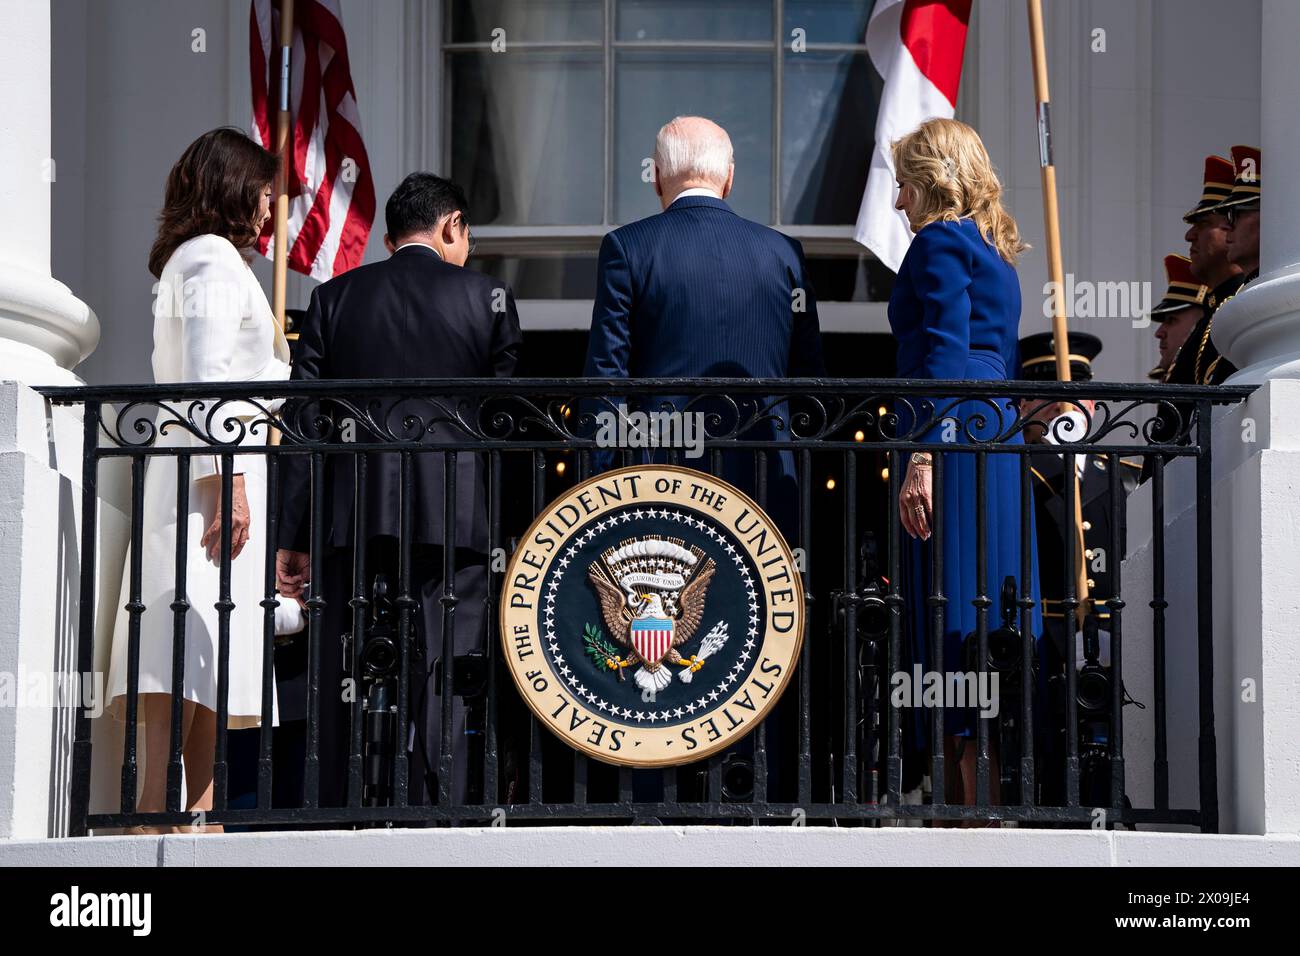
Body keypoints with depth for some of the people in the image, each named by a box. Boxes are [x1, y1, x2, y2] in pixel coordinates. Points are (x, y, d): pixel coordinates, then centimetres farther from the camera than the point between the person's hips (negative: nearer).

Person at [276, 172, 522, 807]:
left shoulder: (334, 298, 9)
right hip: (453, 518, -2)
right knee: (440, 682, -2)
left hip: (352, 518, 2)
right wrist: (507, 534, 17)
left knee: (345, 689, 6)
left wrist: (290, 537, 6)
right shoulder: (487, 298, 5)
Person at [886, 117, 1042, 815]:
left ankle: (977, 793, -12)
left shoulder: (940, 242, -7)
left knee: (954, 621, -10)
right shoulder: (994, 252, 21)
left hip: (955, 440, -10)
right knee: (988, 621, 9)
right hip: (998, 440, 10)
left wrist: (922, 458, -22)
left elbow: (943, 357, -17)